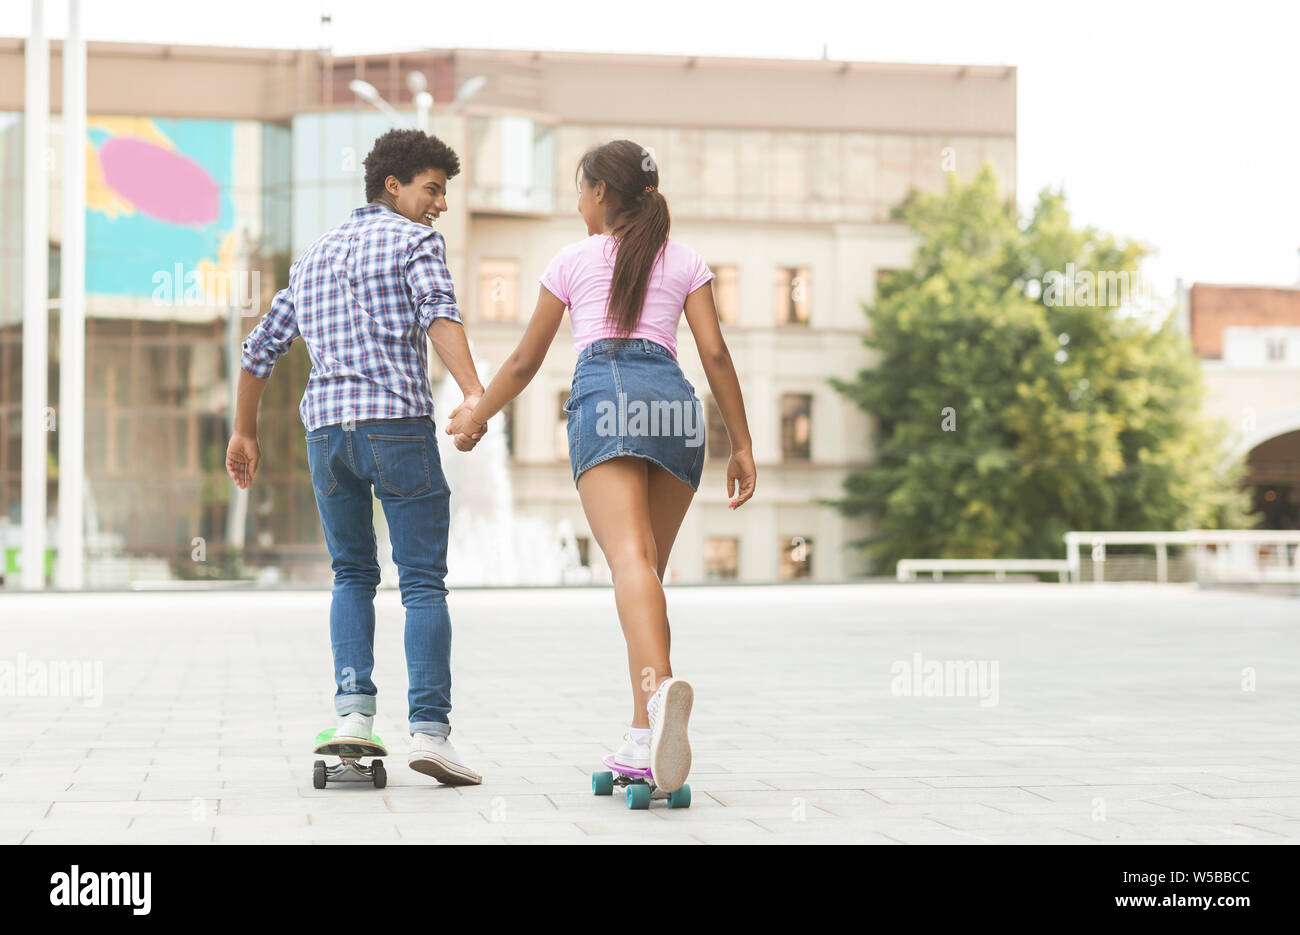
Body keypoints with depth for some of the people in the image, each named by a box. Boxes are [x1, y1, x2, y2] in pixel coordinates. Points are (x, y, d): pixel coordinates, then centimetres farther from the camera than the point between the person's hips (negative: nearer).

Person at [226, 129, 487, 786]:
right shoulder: (415, 241, 5)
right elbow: (438, 313, -16)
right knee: (423, 582, -1)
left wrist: (244, 431, 38)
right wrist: (474, 396, -29)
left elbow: (261, 347, 28)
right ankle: (430, 728, -10)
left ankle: (354, 708, 1)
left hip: (324, 424, 5)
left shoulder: (315, 254, 24)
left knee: (353, 575, 18)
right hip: (397, 421, -5)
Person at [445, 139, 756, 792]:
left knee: (631, 559, -22)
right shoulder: (684, 261, 24)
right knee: (650, 566, 11)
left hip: (604, 395, -3)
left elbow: (524, 362, 24)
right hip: (676, 403, 3)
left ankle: (661, 687, -49)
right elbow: (715, 353, 12)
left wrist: (476, 413, 41)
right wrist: (742, 445, 13)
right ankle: (643, 737, 4)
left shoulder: (573, 261, 21)